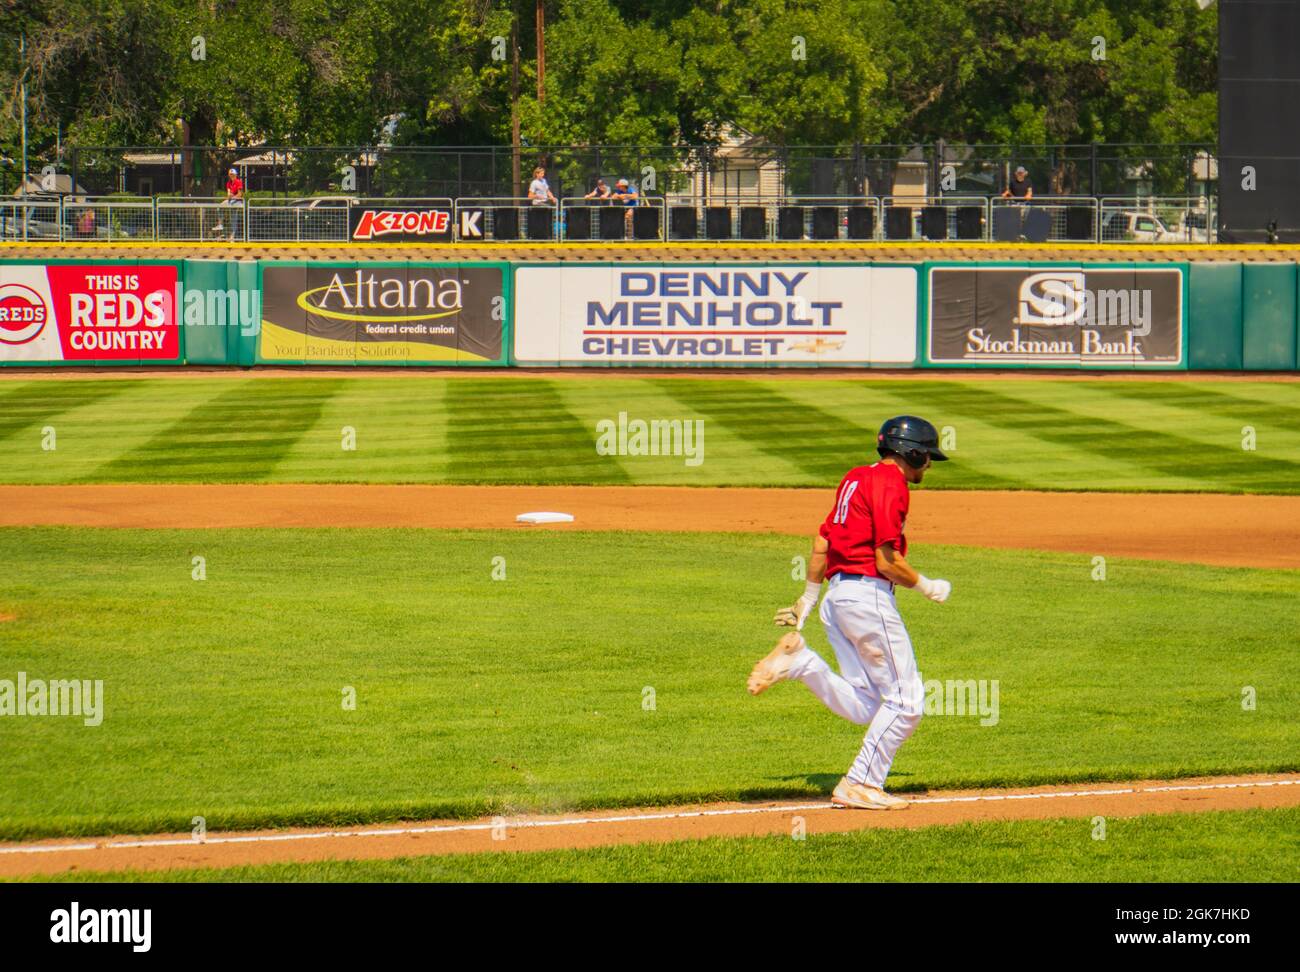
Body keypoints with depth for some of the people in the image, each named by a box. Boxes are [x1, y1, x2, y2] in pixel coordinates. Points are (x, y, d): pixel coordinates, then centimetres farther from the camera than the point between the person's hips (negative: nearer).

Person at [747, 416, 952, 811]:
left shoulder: (856, 478, 17)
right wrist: (927, 587, -1)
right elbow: (887, 562, -16)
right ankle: (861, 787, -3)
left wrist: (807, 599, 30)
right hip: (868, 595, -9)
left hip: (836, 597, 9)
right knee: (906, 700, -2)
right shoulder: (891, 483, -11)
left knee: (865, 708, 8)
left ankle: (800, 661, -5)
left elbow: (821, 542, 23)